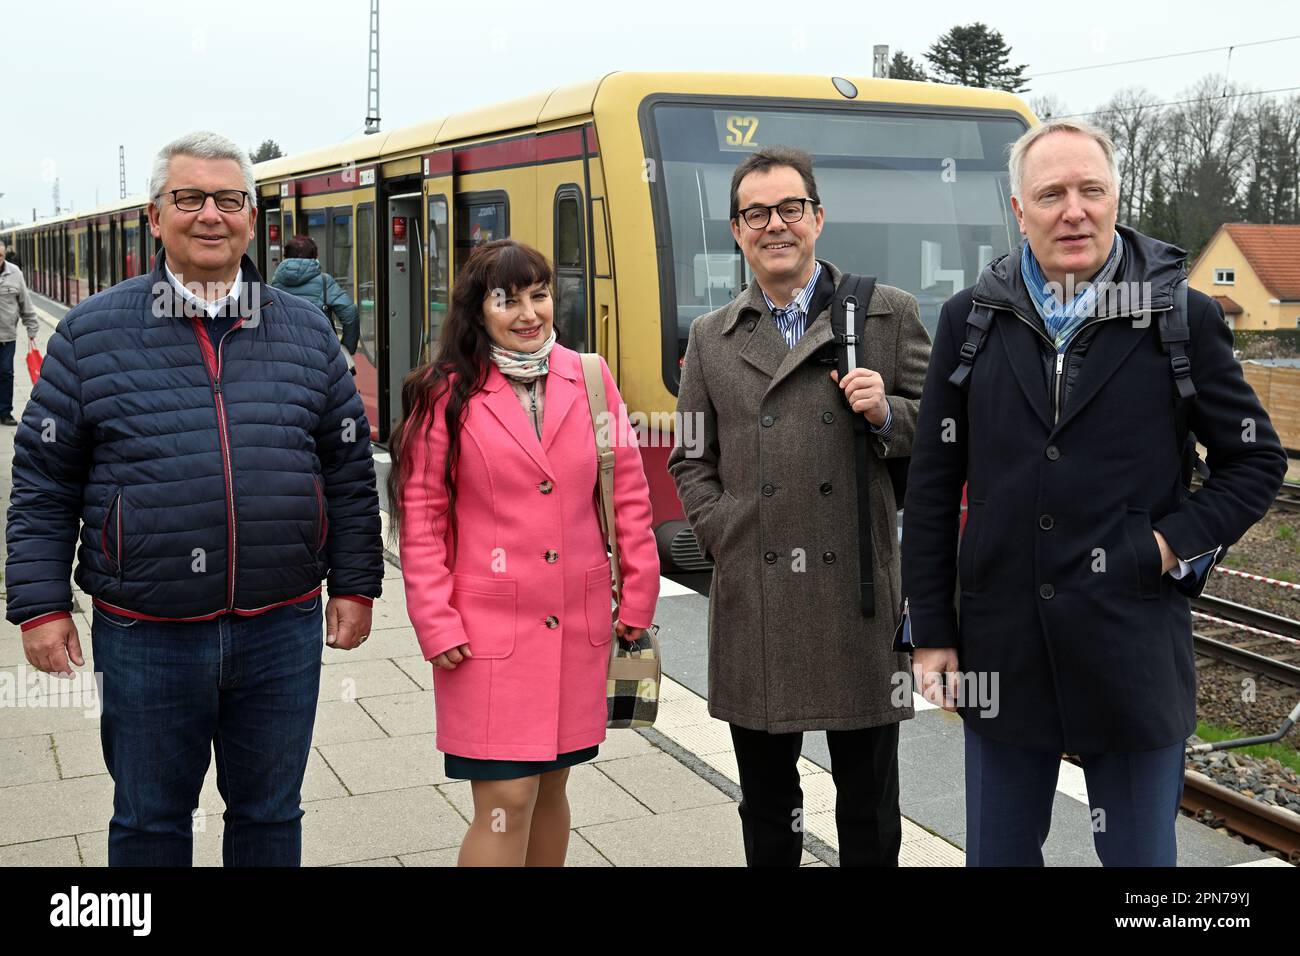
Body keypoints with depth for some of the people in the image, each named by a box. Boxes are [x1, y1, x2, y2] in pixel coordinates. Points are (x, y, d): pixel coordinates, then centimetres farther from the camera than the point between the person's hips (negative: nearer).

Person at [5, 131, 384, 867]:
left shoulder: (307, 332, 5)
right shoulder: (91, 334, -1)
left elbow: (350, 468, 8)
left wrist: (355, 584, 5)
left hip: (282, 632, 2)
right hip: (146, 637, -1)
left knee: (271, 814, 16)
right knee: (149, 821, 15)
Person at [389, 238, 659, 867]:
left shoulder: (590, 379, 5)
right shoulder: (448, 394, -4)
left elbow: (628, 491, 8)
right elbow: (421, 513, -3)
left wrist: (638, 596, 6)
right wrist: (437, 624, -8)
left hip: (578, 626, 4)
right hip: (489, 629, -3)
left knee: (551, 786, 15)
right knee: (506, 802, -5)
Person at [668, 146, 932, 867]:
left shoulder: (889, 314, 6)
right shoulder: (711, 338, 12)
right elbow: (691, 462, 13)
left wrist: (887, 414, -13)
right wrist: (723, 535, -1)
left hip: (858, 590, -1)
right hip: (752, 597, 2)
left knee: (869, 796, 10)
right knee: (766, 799, 13)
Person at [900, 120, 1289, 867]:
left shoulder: (1183, 318, -2)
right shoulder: (972, 319, 3)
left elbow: (1258, 461, 6)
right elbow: (934, 484, 5)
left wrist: (1179, 544, -9)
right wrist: (931, 630, 3)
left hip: (1133, 657, -1)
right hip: (1003, 650, 2)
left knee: (1140, 853, 13)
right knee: (1000, 851, 15)